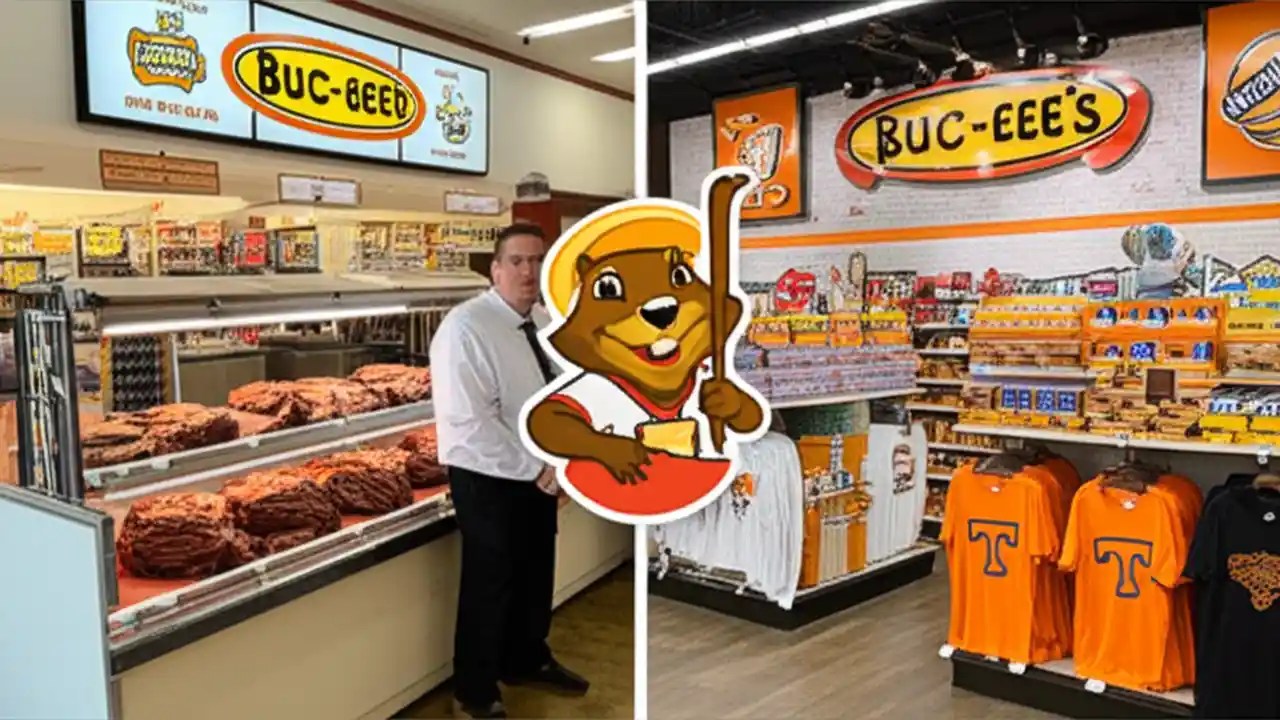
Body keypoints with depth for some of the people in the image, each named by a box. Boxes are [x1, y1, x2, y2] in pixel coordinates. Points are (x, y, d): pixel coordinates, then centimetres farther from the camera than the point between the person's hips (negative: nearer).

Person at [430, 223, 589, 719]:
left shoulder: (549, 323, 4)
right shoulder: (465, 327, -20)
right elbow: (469, 422, -26)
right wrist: (535, 469, -21)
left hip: (539, 476, 7)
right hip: (488, 479, -7)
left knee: (535, 576, 22)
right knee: (490, 584, 7)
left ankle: (528, 661, 46)